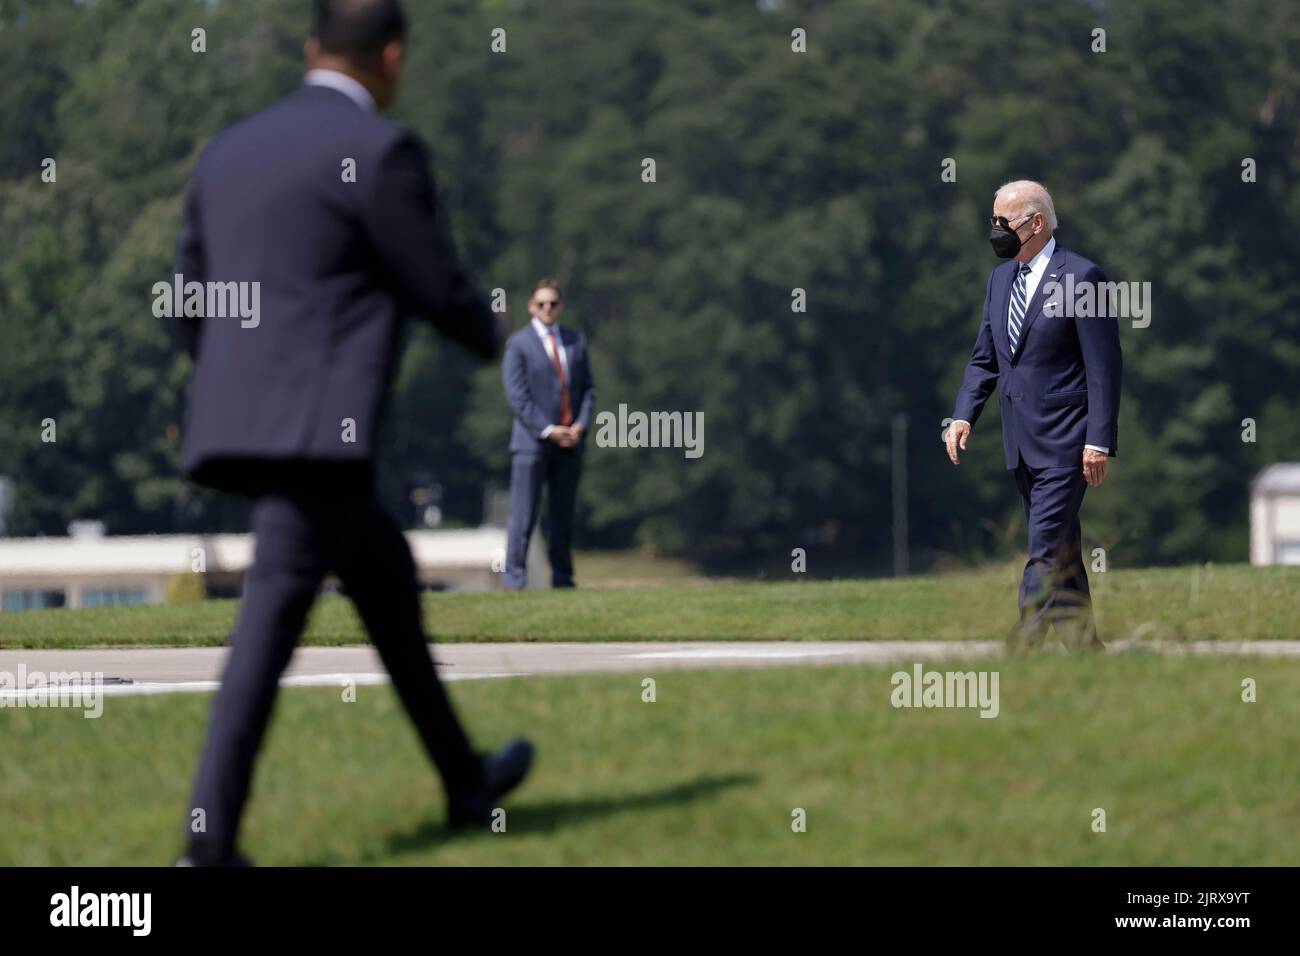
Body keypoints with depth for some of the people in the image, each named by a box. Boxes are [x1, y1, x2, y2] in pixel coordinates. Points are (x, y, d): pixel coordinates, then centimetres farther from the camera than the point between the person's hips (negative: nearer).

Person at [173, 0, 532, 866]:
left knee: (384, 566, 22)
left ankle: (466, 781, 30)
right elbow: (440, 290, -3)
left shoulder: (229, 152, 17)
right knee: (271, 624, -11)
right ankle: (210, 842, -17)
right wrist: (503, 341, 19)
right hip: (318, 428, -8)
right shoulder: (380, 151, -6)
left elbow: (194, 313, 20)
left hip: (241, 428, 8)